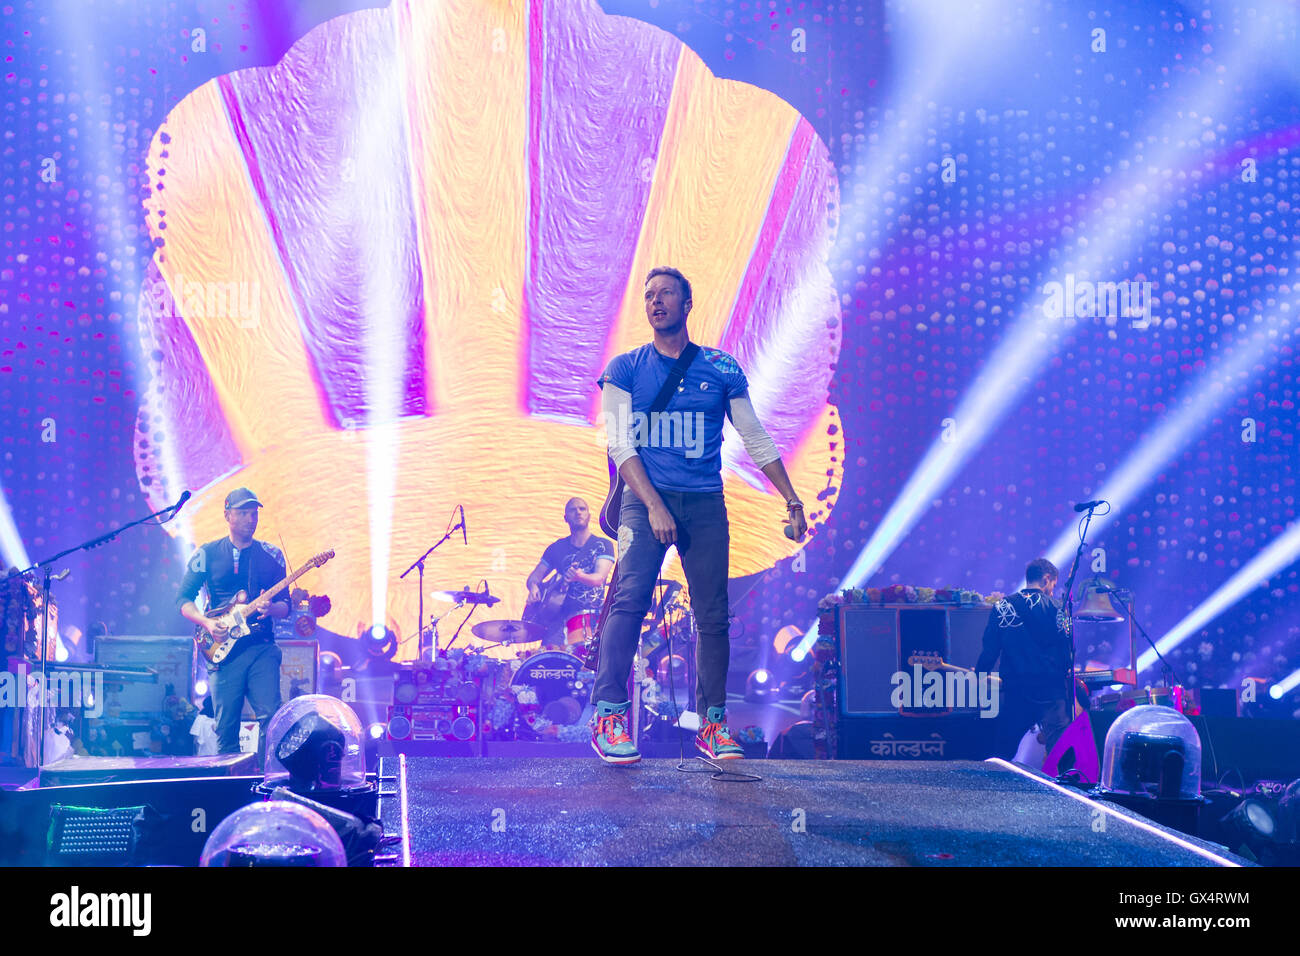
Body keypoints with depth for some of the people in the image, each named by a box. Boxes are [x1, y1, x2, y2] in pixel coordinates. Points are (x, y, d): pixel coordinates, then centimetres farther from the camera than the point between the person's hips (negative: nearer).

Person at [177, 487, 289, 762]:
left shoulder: (271, 555, 10)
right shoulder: (207, 554, 7)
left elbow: (286, 605, 9)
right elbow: (183, 599, 6)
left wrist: (270, 608, -14)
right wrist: (207, 623, -11)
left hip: (262, 649, 0)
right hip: (224, 650, 0)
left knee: (271, 716, -14)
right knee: (226, 726, 0)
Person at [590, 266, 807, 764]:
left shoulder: (722, 370, 10)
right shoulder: (625, 369, 6)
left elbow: (757, 439, 14)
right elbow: (619, 443, -2)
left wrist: (792, 500, 9)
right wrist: (654, 504, -14)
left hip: (705, 503, 2)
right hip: (645, 498, -2)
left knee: (712, 615, 1)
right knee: (630, 598, -19)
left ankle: (712, 723, 11)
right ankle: (608, 715, -17)